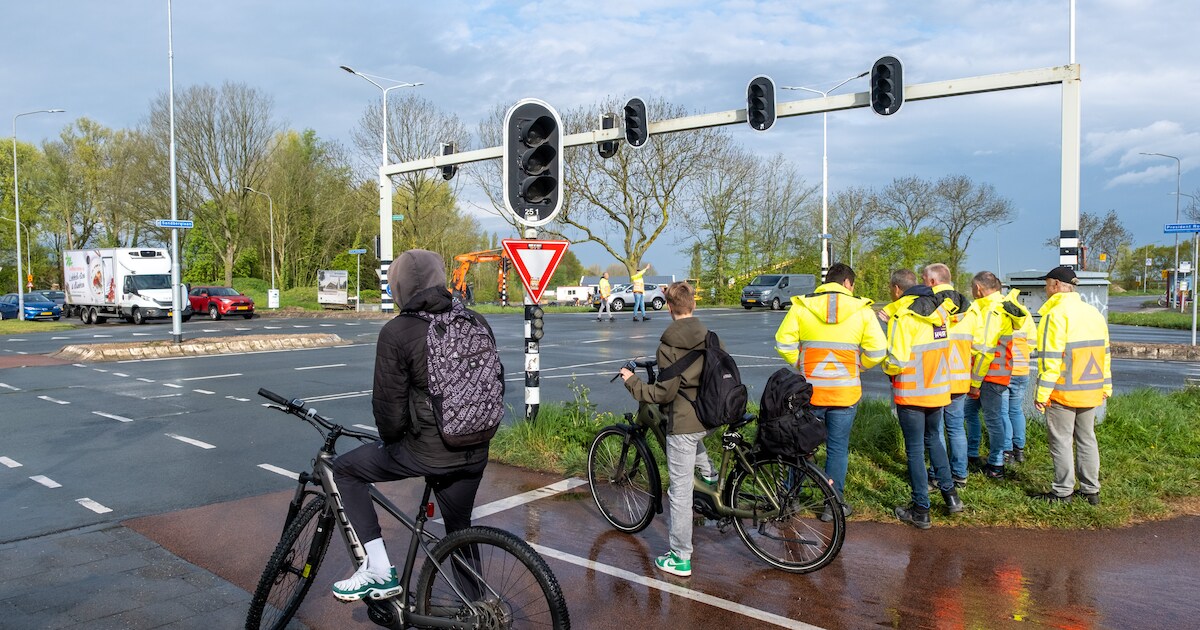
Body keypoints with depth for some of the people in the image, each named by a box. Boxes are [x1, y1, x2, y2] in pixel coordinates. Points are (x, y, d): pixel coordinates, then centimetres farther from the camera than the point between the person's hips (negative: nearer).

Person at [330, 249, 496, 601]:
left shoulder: (396, 333, -12)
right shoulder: (476, 322, 3)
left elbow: (389, 405, -10)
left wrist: (391, 444, 9)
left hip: (426, 452, -5)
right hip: (474, 453, 6)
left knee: (344, 470, 15)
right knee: (460, 528, 25)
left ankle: (378, 570, 8)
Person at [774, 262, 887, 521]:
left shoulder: (801, 306, -3)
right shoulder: (862, 310, -4)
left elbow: (783, 343, -5)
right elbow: (877, 351, -7)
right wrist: (858, 366, 11)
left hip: (809, 390, 1)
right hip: (846, 392, -1)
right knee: (838, 448, 10)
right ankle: (833, 505, 17)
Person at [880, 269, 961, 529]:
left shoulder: (902, 317, -18)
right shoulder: (939, 309, 4)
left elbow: (897, 361, -25)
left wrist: (886, 366, 0)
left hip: (911, 393, -6)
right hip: (939, 388, 7)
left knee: (915, 449, 3)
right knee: (933, 438, 25)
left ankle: (920, 511, 10)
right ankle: (950, 493, 24)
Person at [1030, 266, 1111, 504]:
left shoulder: (1057, 314, -16)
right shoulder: (1094, 312, 10)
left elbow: (1050, 359, -19)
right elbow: (1105, 353, 15)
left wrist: (1042, 393, -16)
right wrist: (1106, 387, 22)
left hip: (1063, 392, -8)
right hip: (1091, 390, 8)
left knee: (1061, 441, 1)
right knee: (1087, 439, 15)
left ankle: (1063, 492, 8)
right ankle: (1091, 490, 22)